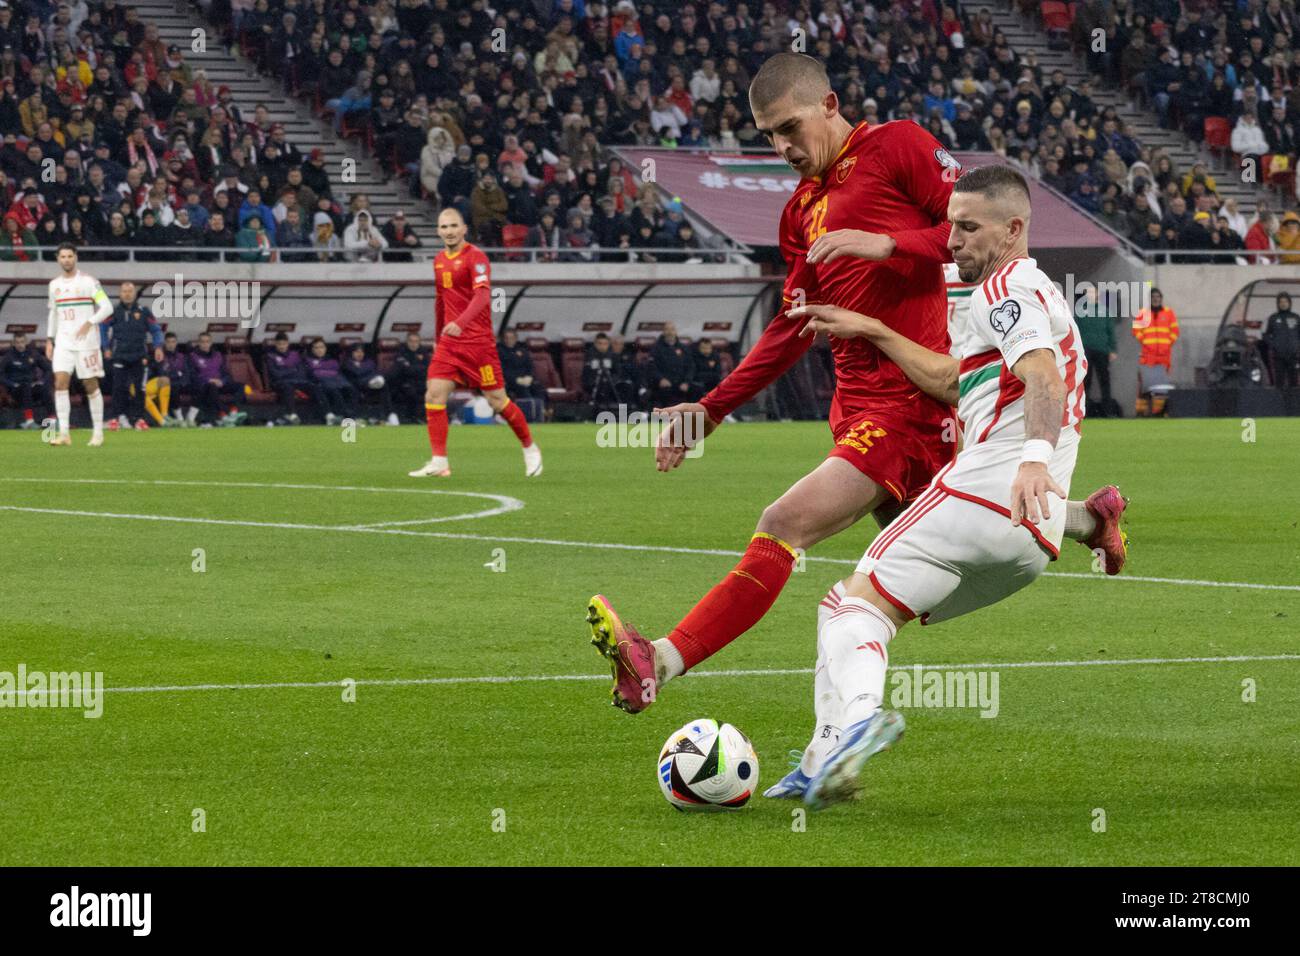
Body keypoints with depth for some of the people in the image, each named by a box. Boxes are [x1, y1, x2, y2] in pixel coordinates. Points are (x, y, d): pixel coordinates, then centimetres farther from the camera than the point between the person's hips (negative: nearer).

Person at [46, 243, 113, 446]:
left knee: (91, 385, 1)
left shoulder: (88, 282, -5)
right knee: (60, 383, -11)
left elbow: (107, 307, -10)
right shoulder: (55, 284, 12)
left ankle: (98, 432, 11)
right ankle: (64, 433, -12)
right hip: (63, 341, 4)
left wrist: (89, 323, -24)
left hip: (86, 341, -4)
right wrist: (49, 340, 14)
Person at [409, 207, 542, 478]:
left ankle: (530, 448, 22)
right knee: (434, 395, -9)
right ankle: (439, 463, -8)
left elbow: (482, 295, -26)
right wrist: (438, 338, 26)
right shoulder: (439, 260, 11)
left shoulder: (475, 257, -12)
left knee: (496, 400, 0)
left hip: (478, 341, -6)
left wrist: (460, 323, -41)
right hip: (449, 342, 6)